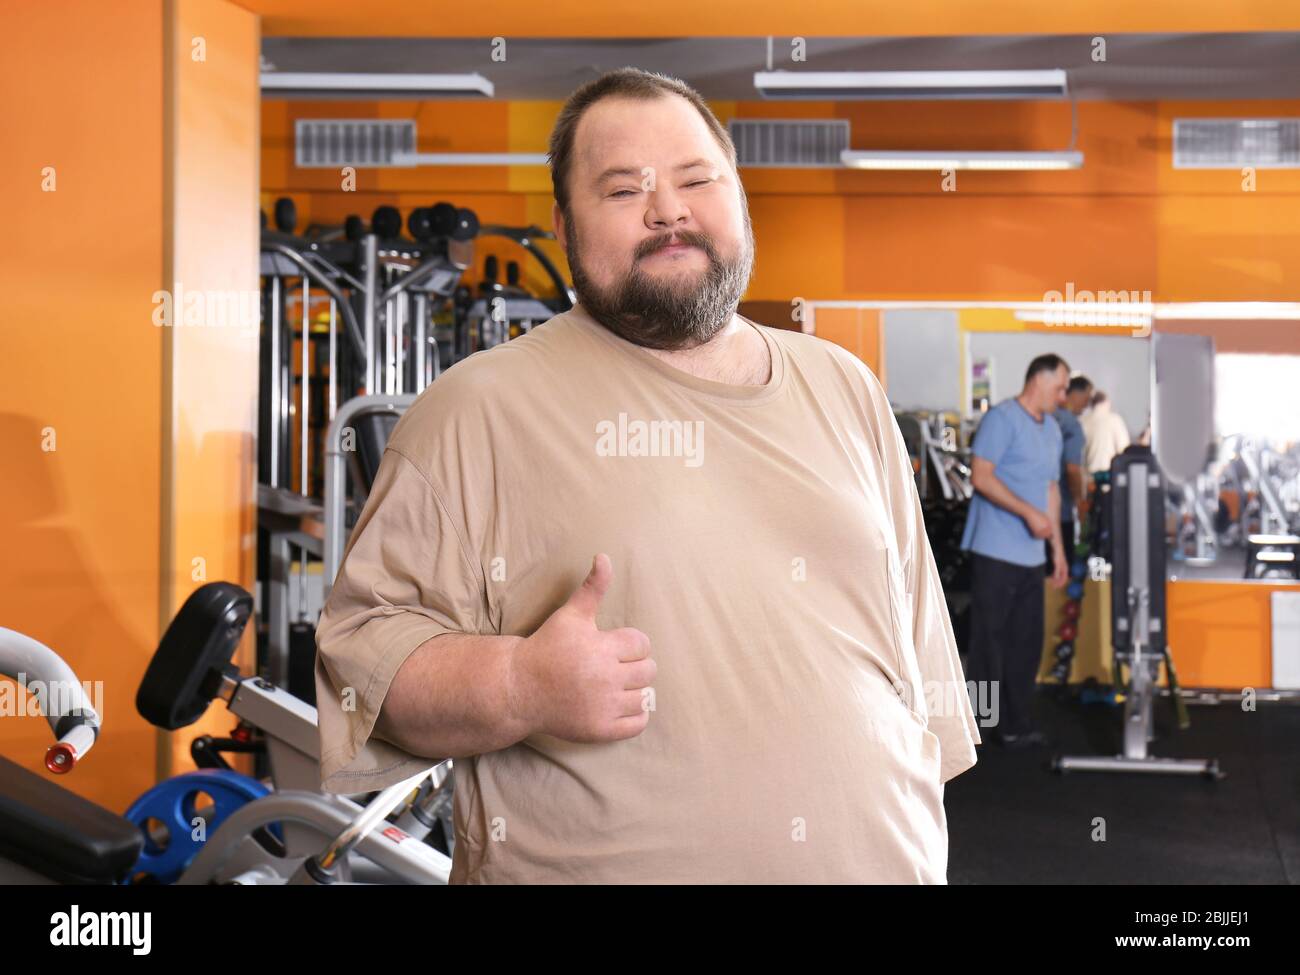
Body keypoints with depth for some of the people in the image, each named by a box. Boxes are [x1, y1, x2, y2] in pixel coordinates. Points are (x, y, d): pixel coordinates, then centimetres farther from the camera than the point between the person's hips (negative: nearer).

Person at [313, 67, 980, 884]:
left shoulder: (846, 389, 8)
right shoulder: (482, 407, -7)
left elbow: (920, 647, 12)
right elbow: (363, 648, -9)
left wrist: (928, 849, 10)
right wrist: (520, 688, -26)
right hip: (600, 862, -4)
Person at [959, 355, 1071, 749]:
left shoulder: (1052, 429, 18)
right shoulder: (1002, 418, -9)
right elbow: (981, 476, -17)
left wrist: (1057, 547, 18)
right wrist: (1029, 513, -21)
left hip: (1031, 556, 8)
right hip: (997, 553, -8)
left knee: (1026, 643, 10)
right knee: (989, 641, -3)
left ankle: (1017, 724, 18)